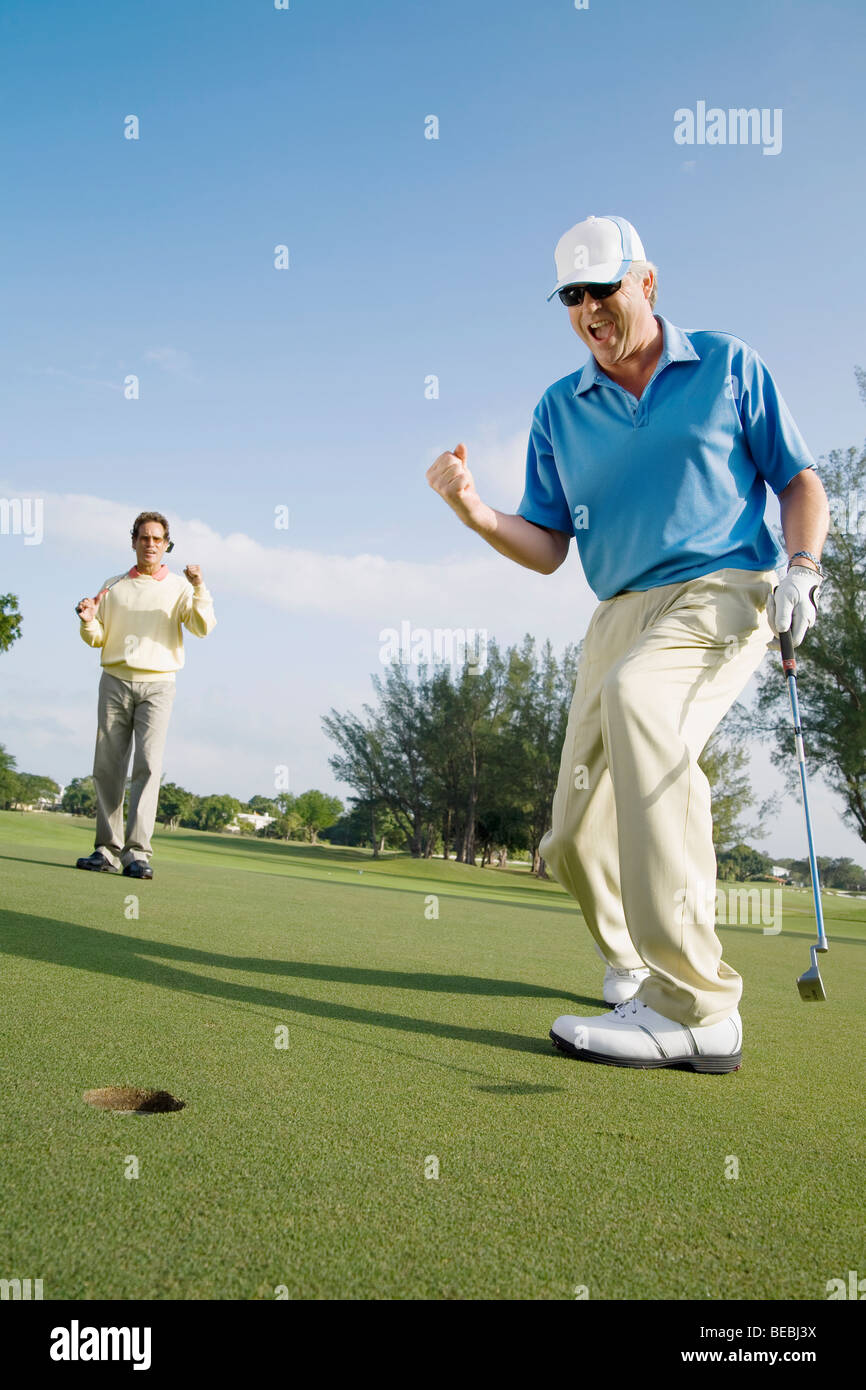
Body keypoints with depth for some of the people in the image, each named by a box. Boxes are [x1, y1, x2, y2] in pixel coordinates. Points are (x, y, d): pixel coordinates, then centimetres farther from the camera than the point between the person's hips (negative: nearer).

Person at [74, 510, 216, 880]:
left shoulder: (179, 587, 9)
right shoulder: (113, 587, 17)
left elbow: (203, 627, -6)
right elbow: (97, 638, 16)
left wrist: (199, 589, -20)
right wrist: (88, 622, -6)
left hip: (157, 685, -2)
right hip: (115, 682, 3)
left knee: (148, 764, -12)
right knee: (107, 766, -2)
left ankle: (137, 853, -14)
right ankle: (107, 850, 4)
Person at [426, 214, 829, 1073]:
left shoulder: (727, 365, 9)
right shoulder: (558, 409, 15)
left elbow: (800, 481, 10)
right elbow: (547, 548, 10)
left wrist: (802, 568, -9)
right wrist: (474, 511, -8)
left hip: (722, 589, -4)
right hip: (619, 611, 5)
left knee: (635, 696, -38)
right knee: (574, 840, -1)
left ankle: (695, 1006, -37)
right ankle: (633, 960, 34)